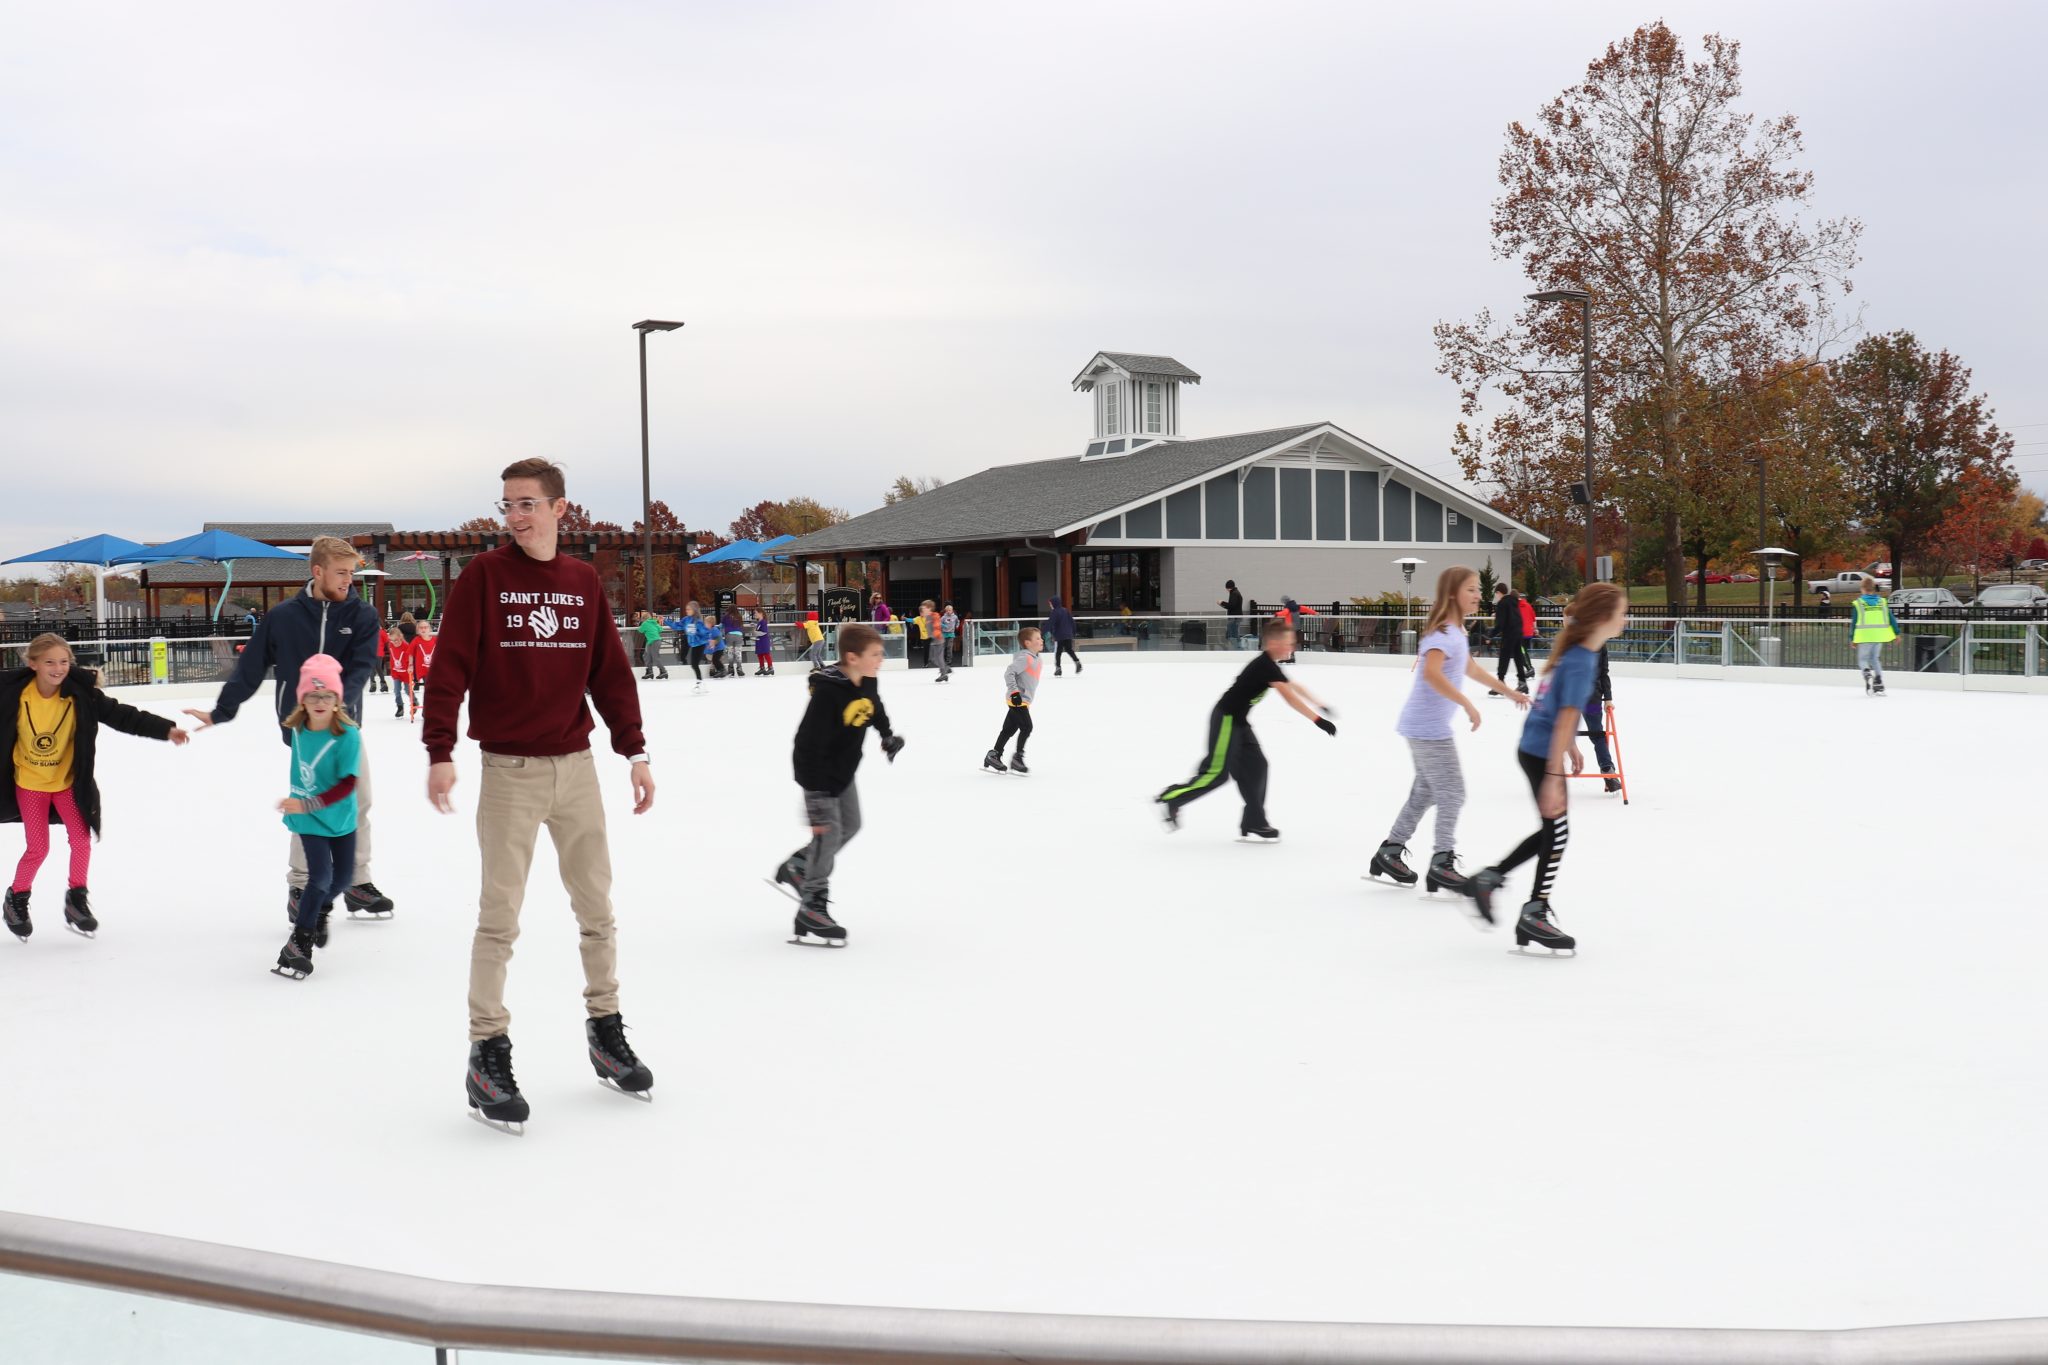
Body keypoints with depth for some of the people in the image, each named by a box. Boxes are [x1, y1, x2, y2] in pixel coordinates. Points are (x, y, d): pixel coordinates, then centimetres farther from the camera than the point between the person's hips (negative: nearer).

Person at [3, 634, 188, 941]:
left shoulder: (80, 694, -17)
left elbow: (121, 715, -18)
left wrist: (165, 729, -25)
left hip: (67, 780, 1)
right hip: (28, 783, -1)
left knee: (81, 838, -4)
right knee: (38, 847, 1)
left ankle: (77, 898, 17)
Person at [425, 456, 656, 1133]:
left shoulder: (585, 582, 7)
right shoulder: (484, 575, -5)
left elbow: (611, 671, 9)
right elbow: (450, 667, -9)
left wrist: (635, 752, 6)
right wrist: (440, 754, -17)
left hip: (576, 765, 4)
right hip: (510, 769, -4)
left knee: (597, 907, 11)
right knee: (500, 917, -1)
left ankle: (606, 1032, 24)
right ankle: (488, 1053, 8)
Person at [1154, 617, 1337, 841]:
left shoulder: (1269, 665, 11)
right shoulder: (1266, 665, -19)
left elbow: (1293, 686, 24)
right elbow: (1289, 697, -25)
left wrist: (1320, 706, 27)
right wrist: (1318, 720, -26)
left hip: (1238, 721, 10)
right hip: (1226, 719, -10)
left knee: (1254, 767, 6)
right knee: (1216, 772, -10)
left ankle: (1253, 825, 9)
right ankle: (1169, 799, 3)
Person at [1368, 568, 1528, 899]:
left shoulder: (1456, 632, 14)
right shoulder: (1443, 632, -18)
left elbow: (1472, 669, 29)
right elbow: (1431, 673, -34)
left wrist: (1508, 692, 34)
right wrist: (1467, 704, -33)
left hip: (1430, 726, 10)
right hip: (1427, 727, -10)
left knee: (1425, 792, 17)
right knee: (1452, 793, -6)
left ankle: (1389, 853, 25)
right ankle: (1442, 864, -2)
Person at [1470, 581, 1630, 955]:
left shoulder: (1574, 651, 6)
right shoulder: (1581, 662, -22)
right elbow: (1565, 720, -25)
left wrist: (1572, 746, 28)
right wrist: (1553, 778, -26)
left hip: (1535, 749, 9)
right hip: (1542, 754, -9)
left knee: (1552, 831, 18)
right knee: (1557, 831, 3)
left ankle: (1490, 877, 25)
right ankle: (1534, 913, 13)